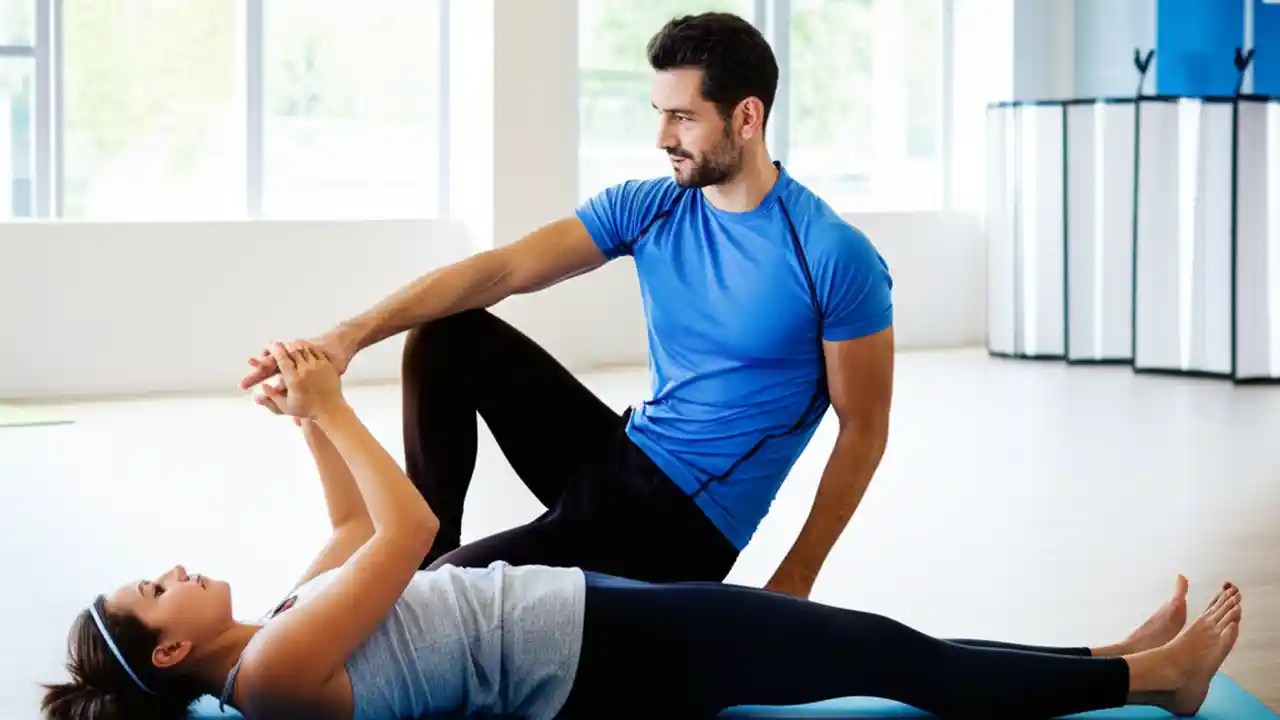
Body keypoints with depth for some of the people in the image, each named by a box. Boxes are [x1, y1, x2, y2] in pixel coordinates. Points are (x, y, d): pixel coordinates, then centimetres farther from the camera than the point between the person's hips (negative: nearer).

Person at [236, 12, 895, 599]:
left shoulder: (835, 258, -16)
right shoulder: (644, 208, 0)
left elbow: (863, 429, -9)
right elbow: (501, 270, -10)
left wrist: (793, 583, -10)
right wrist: (353, 334, -22)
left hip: (686, 521, -6)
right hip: (619, 457, 7)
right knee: (449, 336, -3)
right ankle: (422, 551, 3)